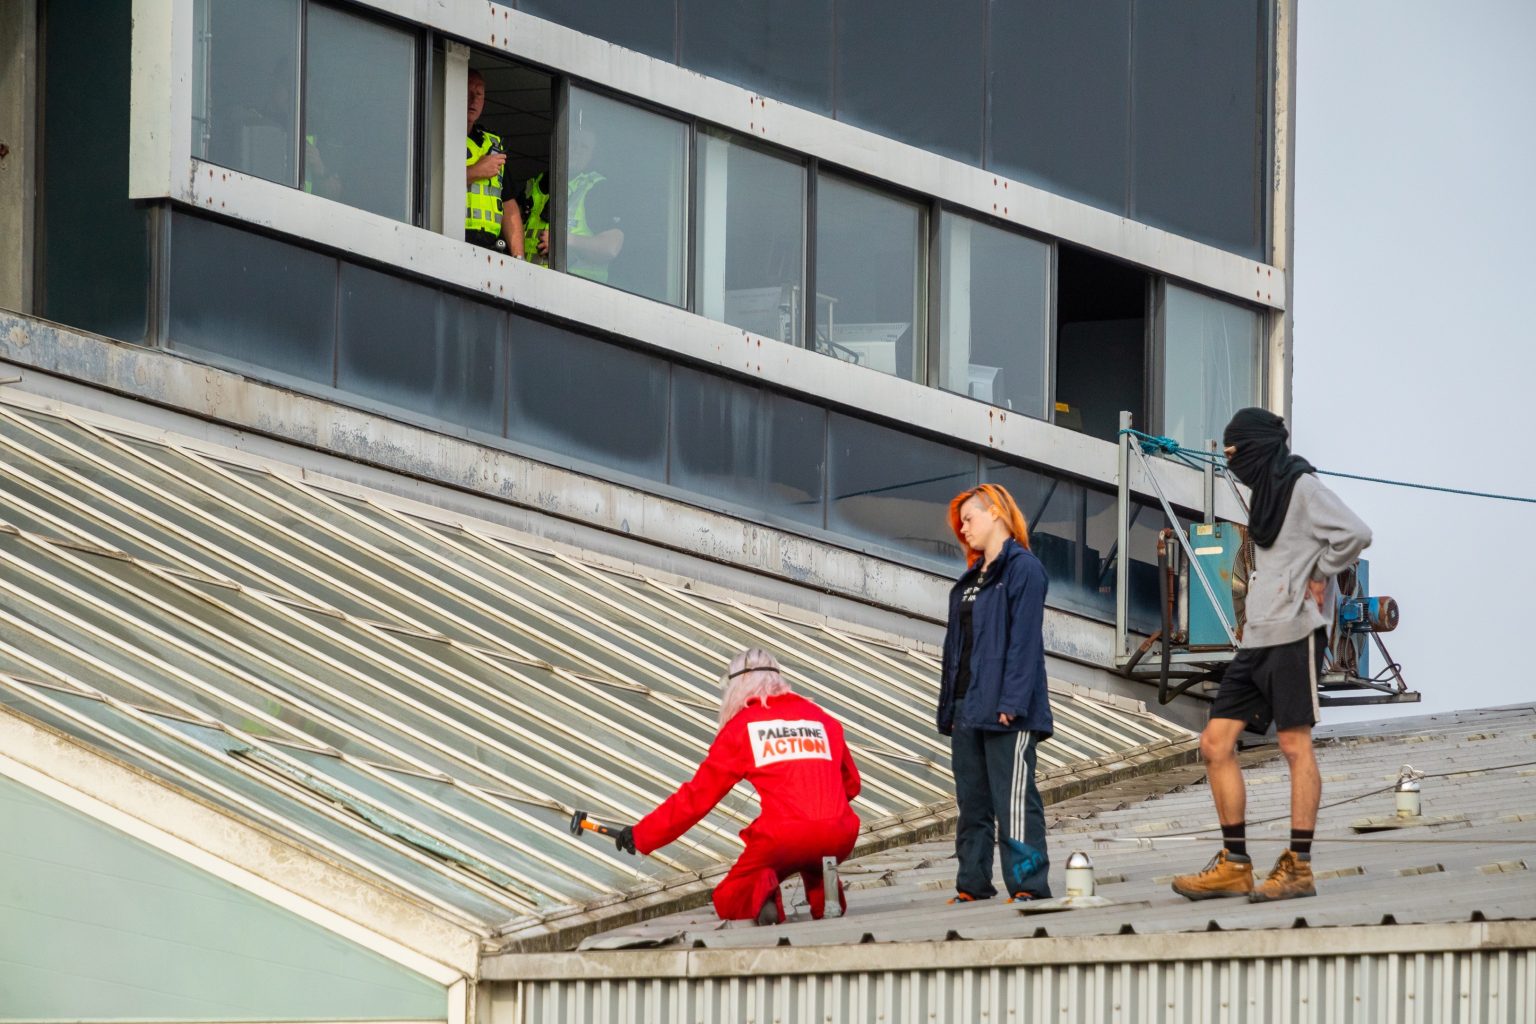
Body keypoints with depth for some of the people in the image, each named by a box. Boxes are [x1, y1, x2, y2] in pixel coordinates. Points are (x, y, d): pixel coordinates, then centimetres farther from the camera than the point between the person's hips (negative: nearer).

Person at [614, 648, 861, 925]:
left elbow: (697, 795, 10)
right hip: (840, 839, 4)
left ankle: (760, 893, -15)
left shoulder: (740, 726, 9)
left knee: (729, 901, 19)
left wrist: (641, 836, 18)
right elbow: (851, 785, 29)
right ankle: (824, 890, 8)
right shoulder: (823, 719, 19)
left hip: (782, 838, -4)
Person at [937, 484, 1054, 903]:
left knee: (1013, 801, -12)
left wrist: (1012, 702, -20)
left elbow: (1024, 640, -14)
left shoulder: (1022, 569, -5)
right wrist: (948, 707, 15)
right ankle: (973, 888, 14)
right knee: (972, 803, 10)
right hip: (967, 709, 9)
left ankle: (1028, 886, -13)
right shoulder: (970, 579, 22)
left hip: (1005, 712, -9)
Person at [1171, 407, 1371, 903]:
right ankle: (1234, 865, 5)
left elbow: (1354, 534, -20)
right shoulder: (1267, 493, 20)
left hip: (1294, 634, -9)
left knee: (1294, 744, -8)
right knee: (1215, 743, 3)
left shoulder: (1302, 487, -7)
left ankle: (1298, 867, -7)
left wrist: (1317, 580, -10)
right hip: (1257, 638, 9)